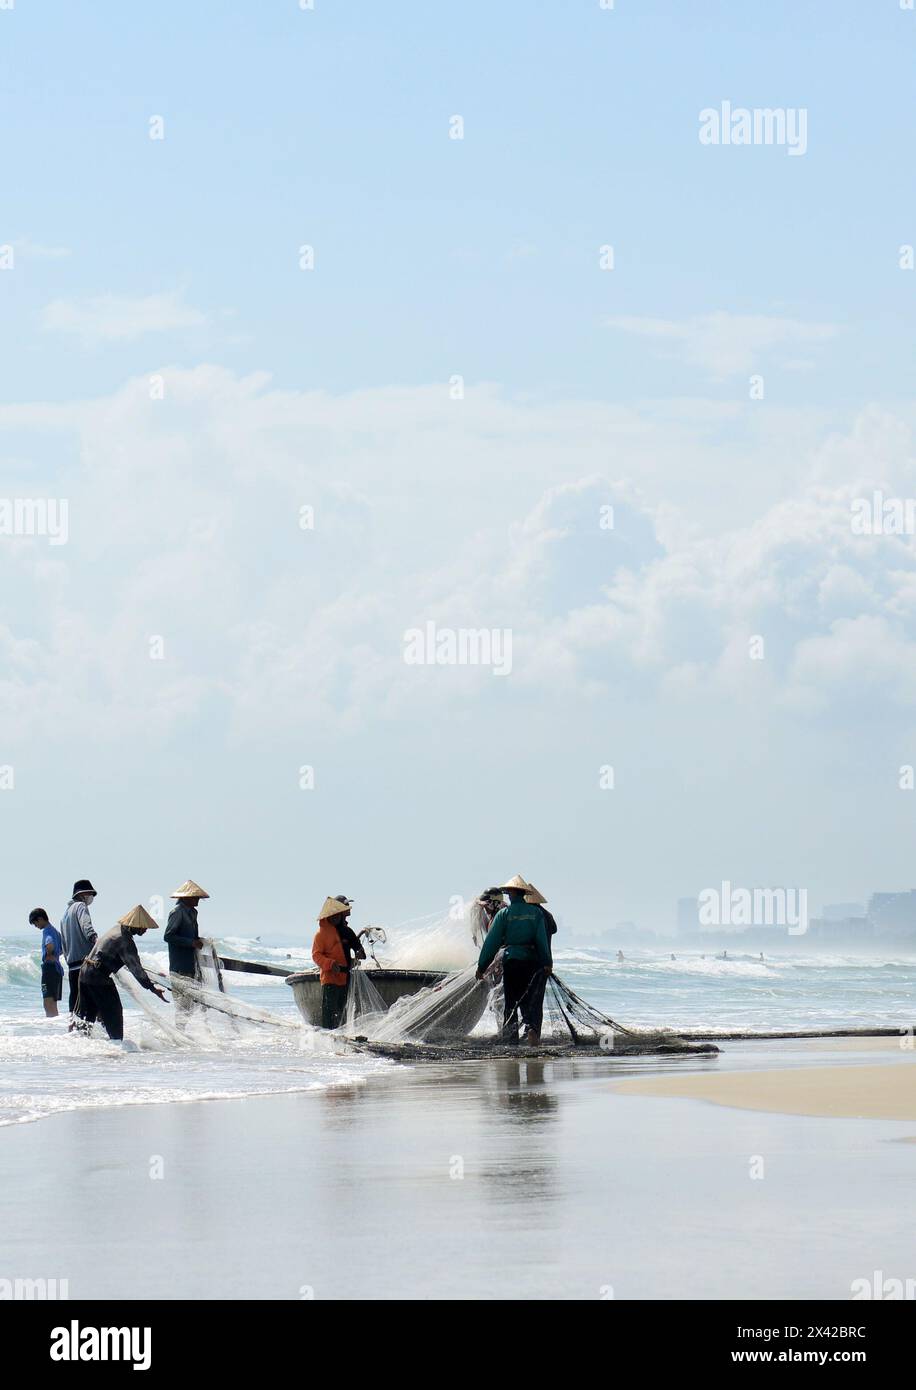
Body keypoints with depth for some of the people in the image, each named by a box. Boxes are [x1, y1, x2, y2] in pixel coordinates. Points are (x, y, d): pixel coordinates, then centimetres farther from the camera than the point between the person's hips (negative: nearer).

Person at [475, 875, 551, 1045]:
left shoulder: (504, 913, -3)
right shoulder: (536, 912, 3)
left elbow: (492, 942, -3)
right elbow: (542, 939, -3)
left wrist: (482, 966, 1)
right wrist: (547, 963, -2)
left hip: (511, 960, -2)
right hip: (531, 960, 2)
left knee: (511, 1001, 7)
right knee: (527, 1000, 10)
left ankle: (511, 1036, 2)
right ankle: (532, 1027, -14)